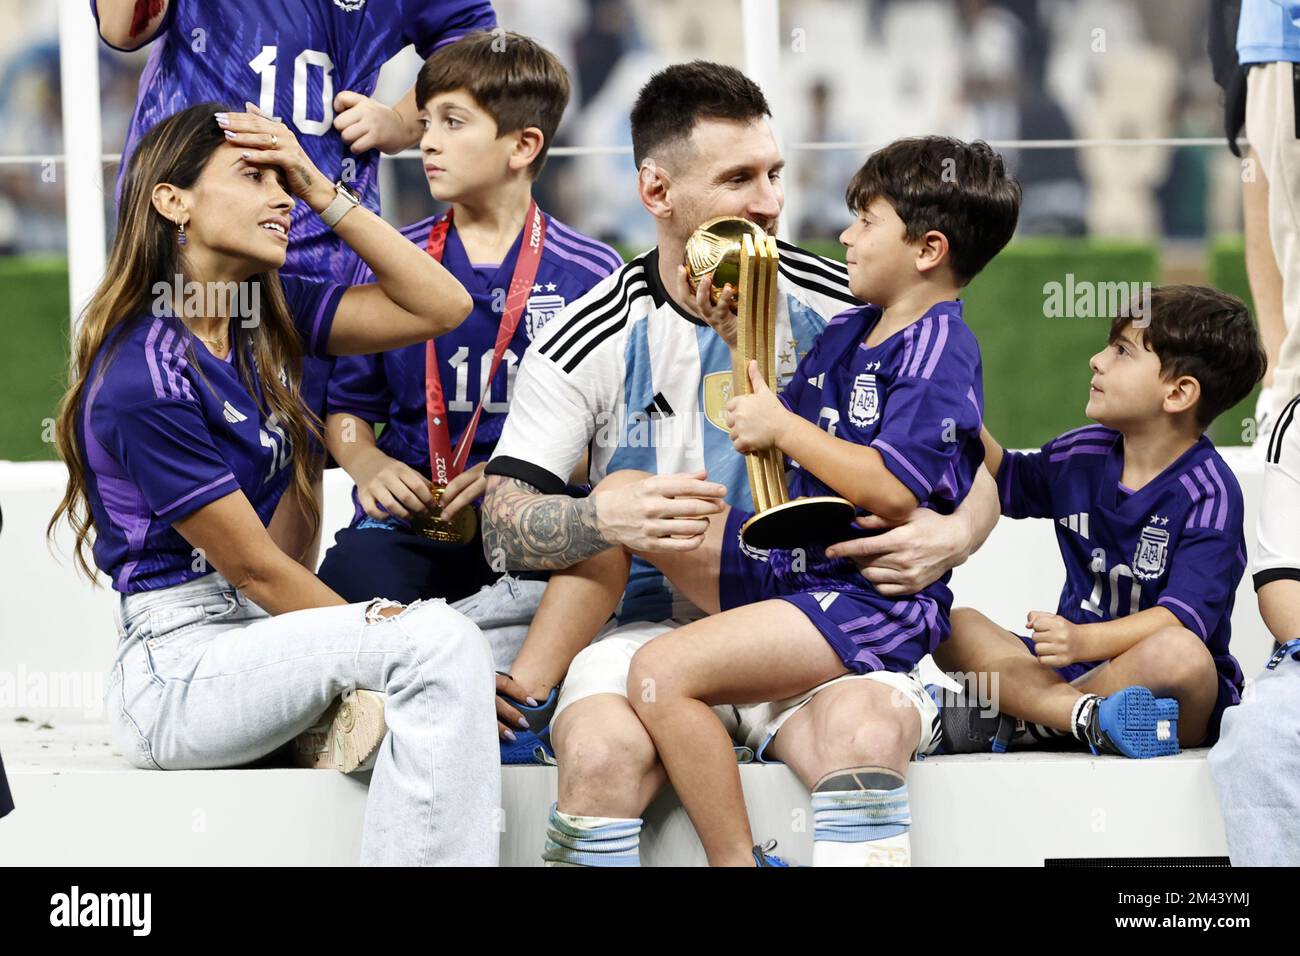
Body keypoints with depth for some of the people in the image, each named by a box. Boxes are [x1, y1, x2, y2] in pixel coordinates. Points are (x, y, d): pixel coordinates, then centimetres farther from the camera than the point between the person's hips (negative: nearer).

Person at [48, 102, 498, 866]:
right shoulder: (142, 384, -16)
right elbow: (255, 570, -13)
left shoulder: (270, 316, 9)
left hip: (257, 635, 9)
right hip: (179, 667, -9)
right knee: (441, 643, -27)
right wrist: (388, 638, -7)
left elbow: (441, 307, 3)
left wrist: (320, 190, -2)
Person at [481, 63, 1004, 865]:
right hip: (655, 617, 0)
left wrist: (951, 536, -12)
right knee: (601, 753, -34)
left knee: (864, 739, -35)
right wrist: (606, 518, -25)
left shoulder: (843, 309, 3)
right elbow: (503, 522, -3)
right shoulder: (590, 341, 1)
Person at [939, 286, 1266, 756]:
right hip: (1076, 663, 7)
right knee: (954, 626, -14)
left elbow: (1185, 616, -24)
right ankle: (1086, 715, -34)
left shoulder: (1209, 493, -13)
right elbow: (1005, 480, 31)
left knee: (1180, 654, -40)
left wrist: (1084, 640, -37)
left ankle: (1025, 713, -27)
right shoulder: (1083, 454, 8)